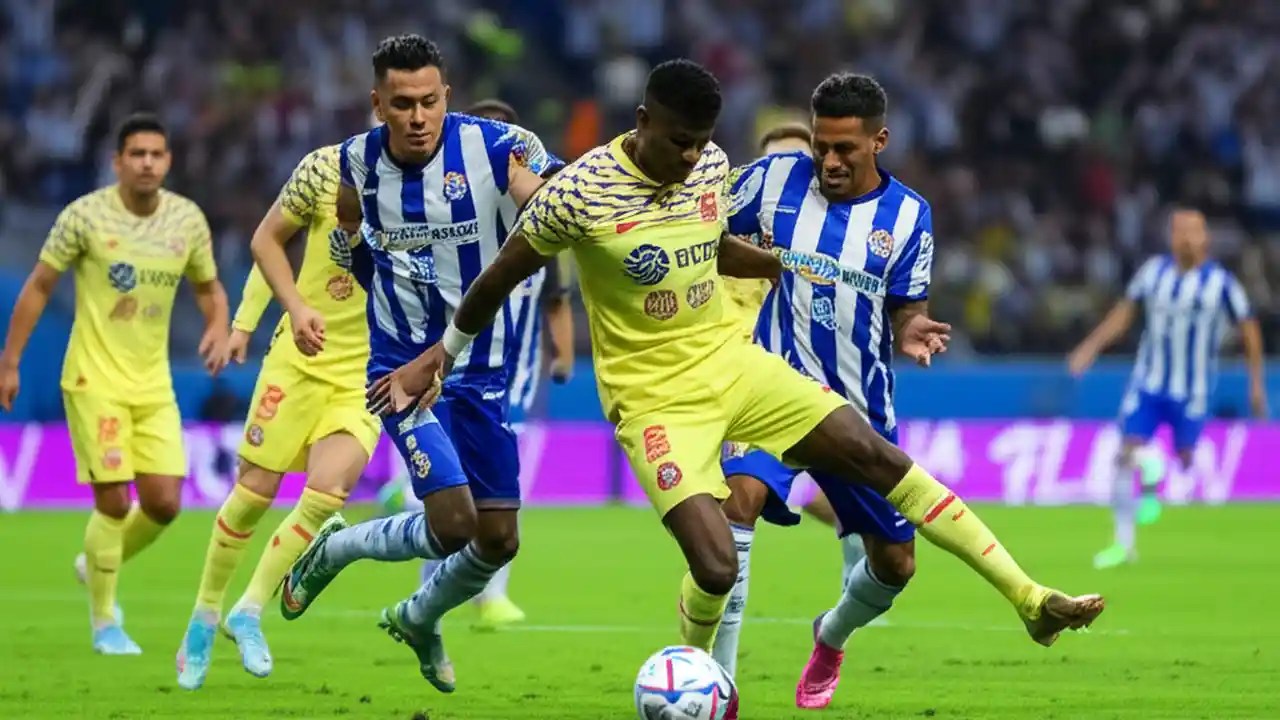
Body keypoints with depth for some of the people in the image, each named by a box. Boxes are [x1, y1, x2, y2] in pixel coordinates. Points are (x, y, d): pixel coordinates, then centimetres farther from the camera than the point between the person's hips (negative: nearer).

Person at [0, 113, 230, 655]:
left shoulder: (188, 220, 2)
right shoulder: (86, 215, -9)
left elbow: (209, 288, 16)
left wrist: (218, 328, -6)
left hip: (154, 383, 4)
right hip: (95, 380, -4)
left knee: (164, 503, -2)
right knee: (113, 502, -8)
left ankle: (98, 565, 29)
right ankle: (104, 622, 9)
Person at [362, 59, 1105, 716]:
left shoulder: (713, 166, -2)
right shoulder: (579, 193, -19)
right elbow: (502, 275, -4)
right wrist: (441, 355, 5)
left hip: (731, 359, 6)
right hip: (654, 393, -6)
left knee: (884, 459, -2)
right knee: (717, 567, -19)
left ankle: (1031, 600, 4)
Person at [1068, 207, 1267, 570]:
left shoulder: (1221, 282, -9)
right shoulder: (1153, 271, -1)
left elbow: (1248, 329, 1)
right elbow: (1125, 311, 11)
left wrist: (1256, 383, 2)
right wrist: (1091, 347, 2)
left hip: (1192, 390, -2)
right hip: (1149, 382, 2)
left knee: (1184, 458, 1)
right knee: (1126, 454, -8)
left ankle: (1153, 486, 35)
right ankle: (1124, 543, -3)